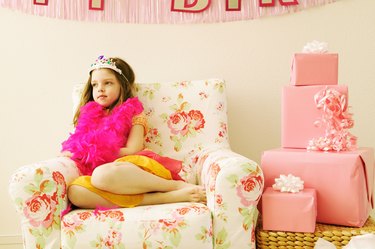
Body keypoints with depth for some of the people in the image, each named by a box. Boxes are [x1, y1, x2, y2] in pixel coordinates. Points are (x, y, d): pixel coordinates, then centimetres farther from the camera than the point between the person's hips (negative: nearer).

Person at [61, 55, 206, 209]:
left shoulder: (133, 112, 14)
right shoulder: (89, 115, 26)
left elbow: (132, 150, 0)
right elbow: (72, 145, 24)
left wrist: (95, 153, -1)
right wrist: (70, 153, 0)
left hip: (132, 168, -4)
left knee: (102, 175, -41)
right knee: (75, 192, -34)